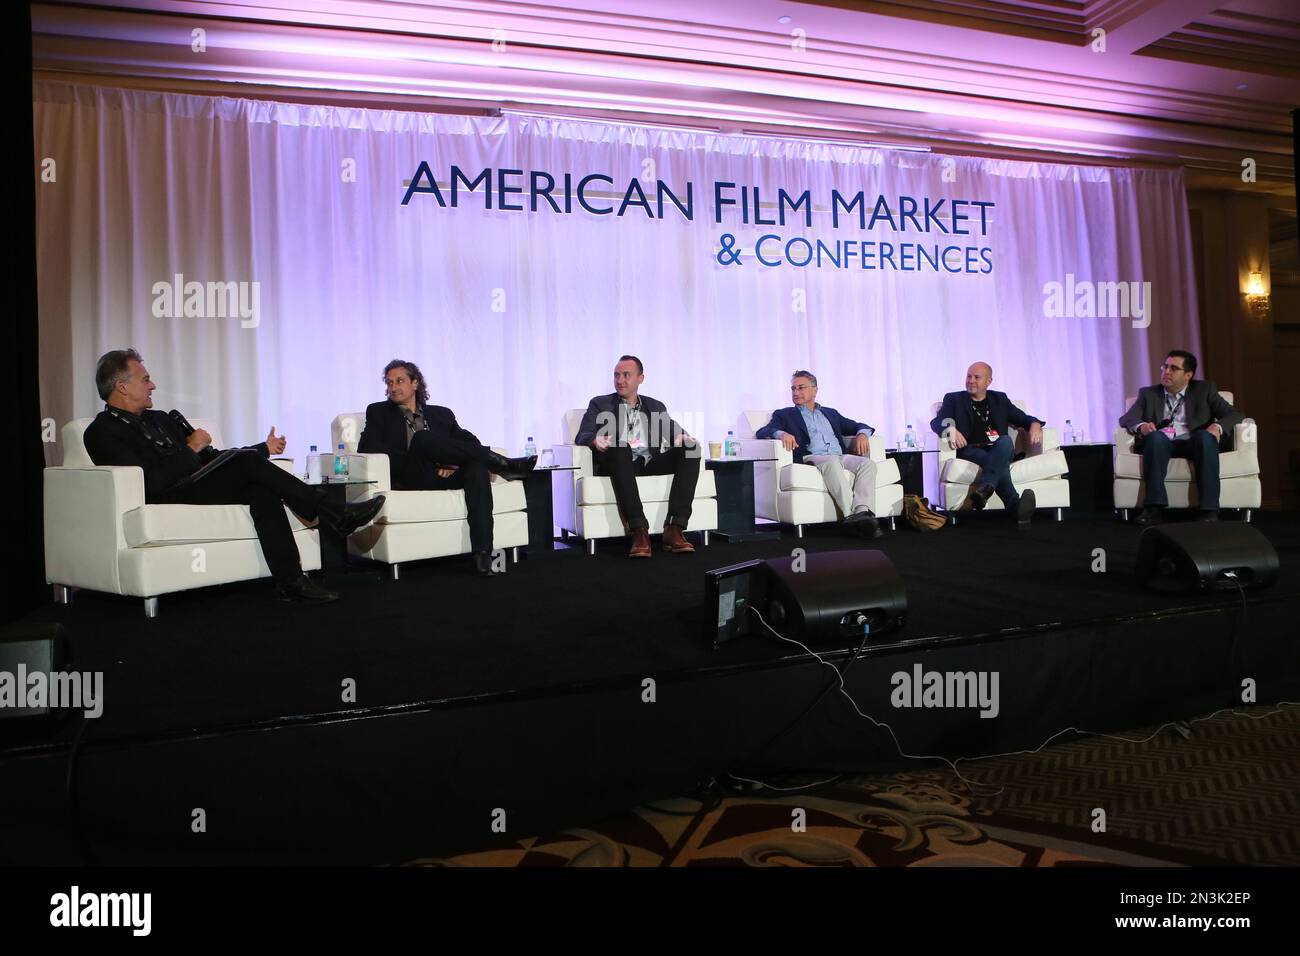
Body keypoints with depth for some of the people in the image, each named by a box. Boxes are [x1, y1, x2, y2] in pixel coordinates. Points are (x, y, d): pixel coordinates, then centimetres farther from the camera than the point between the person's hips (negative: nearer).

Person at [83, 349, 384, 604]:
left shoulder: (160, 420, 24)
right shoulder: (102, 432, -2)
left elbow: (210, 458, 27)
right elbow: (152, 483, -17)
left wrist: (263, 449, 20)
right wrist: (192, 449, -8)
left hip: (201, 486, 7)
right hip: (168, 501, -7)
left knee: (261, 491, -24)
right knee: (247, 462, -24)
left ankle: (290, 581, -30)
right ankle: (338, 516, -22)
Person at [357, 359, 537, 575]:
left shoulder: (441, 413, 26)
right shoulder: (378, 412, 20)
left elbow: (471, 442, 16)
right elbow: (367, 449, 2)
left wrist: (453, 461, -9)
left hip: (445, 475, 2)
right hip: (410, 478, -2)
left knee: (478, 467, -30)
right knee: (423, 437, -31)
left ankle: (483, 556, -41)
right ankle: (504, 465, -26)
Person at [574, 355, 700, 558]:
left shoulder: (656, 406, 27)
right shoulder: (600, 404, 19)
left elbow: (674, 433, 15)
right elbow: (581, 436, 6)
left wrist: (682, 438, -12)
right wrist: (595, 439, -20)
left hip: (652, 462, 3)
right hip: (619, 461, -3)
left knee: (690, 448, -23)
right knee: (620, 446, -37)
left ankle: (674, 529, -33)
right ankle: (639, 531, -43)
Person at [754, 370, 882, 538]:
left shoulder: (830, 413, 32)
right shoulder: (784, 414, 21)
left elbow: (859, 426, 30)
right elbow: (762, 432, 4)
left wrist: (862, 433, 4)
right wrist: (781, 433, -19)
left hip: (841, 457, 4)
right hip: (810, 458, -4)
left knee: (867, 463, -27)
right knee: (832, 461, -38)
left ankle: (862, 512, -44)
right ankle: (851, 515, -45)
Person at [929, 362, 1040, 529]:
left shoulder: (1000, 399, 26)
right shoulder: (953, 399, 17)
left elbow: (1023, 418, 23)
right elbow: (936, 422, 1)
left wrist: (1035, 424, -3)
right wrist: (950, 428, -24)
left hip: (1000, 450, 2)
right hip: (970, 450, -2)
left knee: (1006, 441, -36)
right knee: (999, 463, -35)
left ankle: (982, 490, -56)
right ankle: (1016, 506, -59)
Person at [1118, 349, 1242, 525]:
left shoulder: (1204, 389, 18)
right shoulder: (1148, 393, 19)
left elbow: (1234, 414, 9)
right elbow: (1126, 418, 5)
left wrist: (1217, 426, -15)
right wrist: (1141, 425, -20)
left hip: (1193, 444, 0)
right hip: (1160, 444, 0)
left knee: (1205, 436, -35)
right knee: (1156, 436, -35)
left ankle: (1209, 510, -38)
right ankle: (1154, 508, -40)